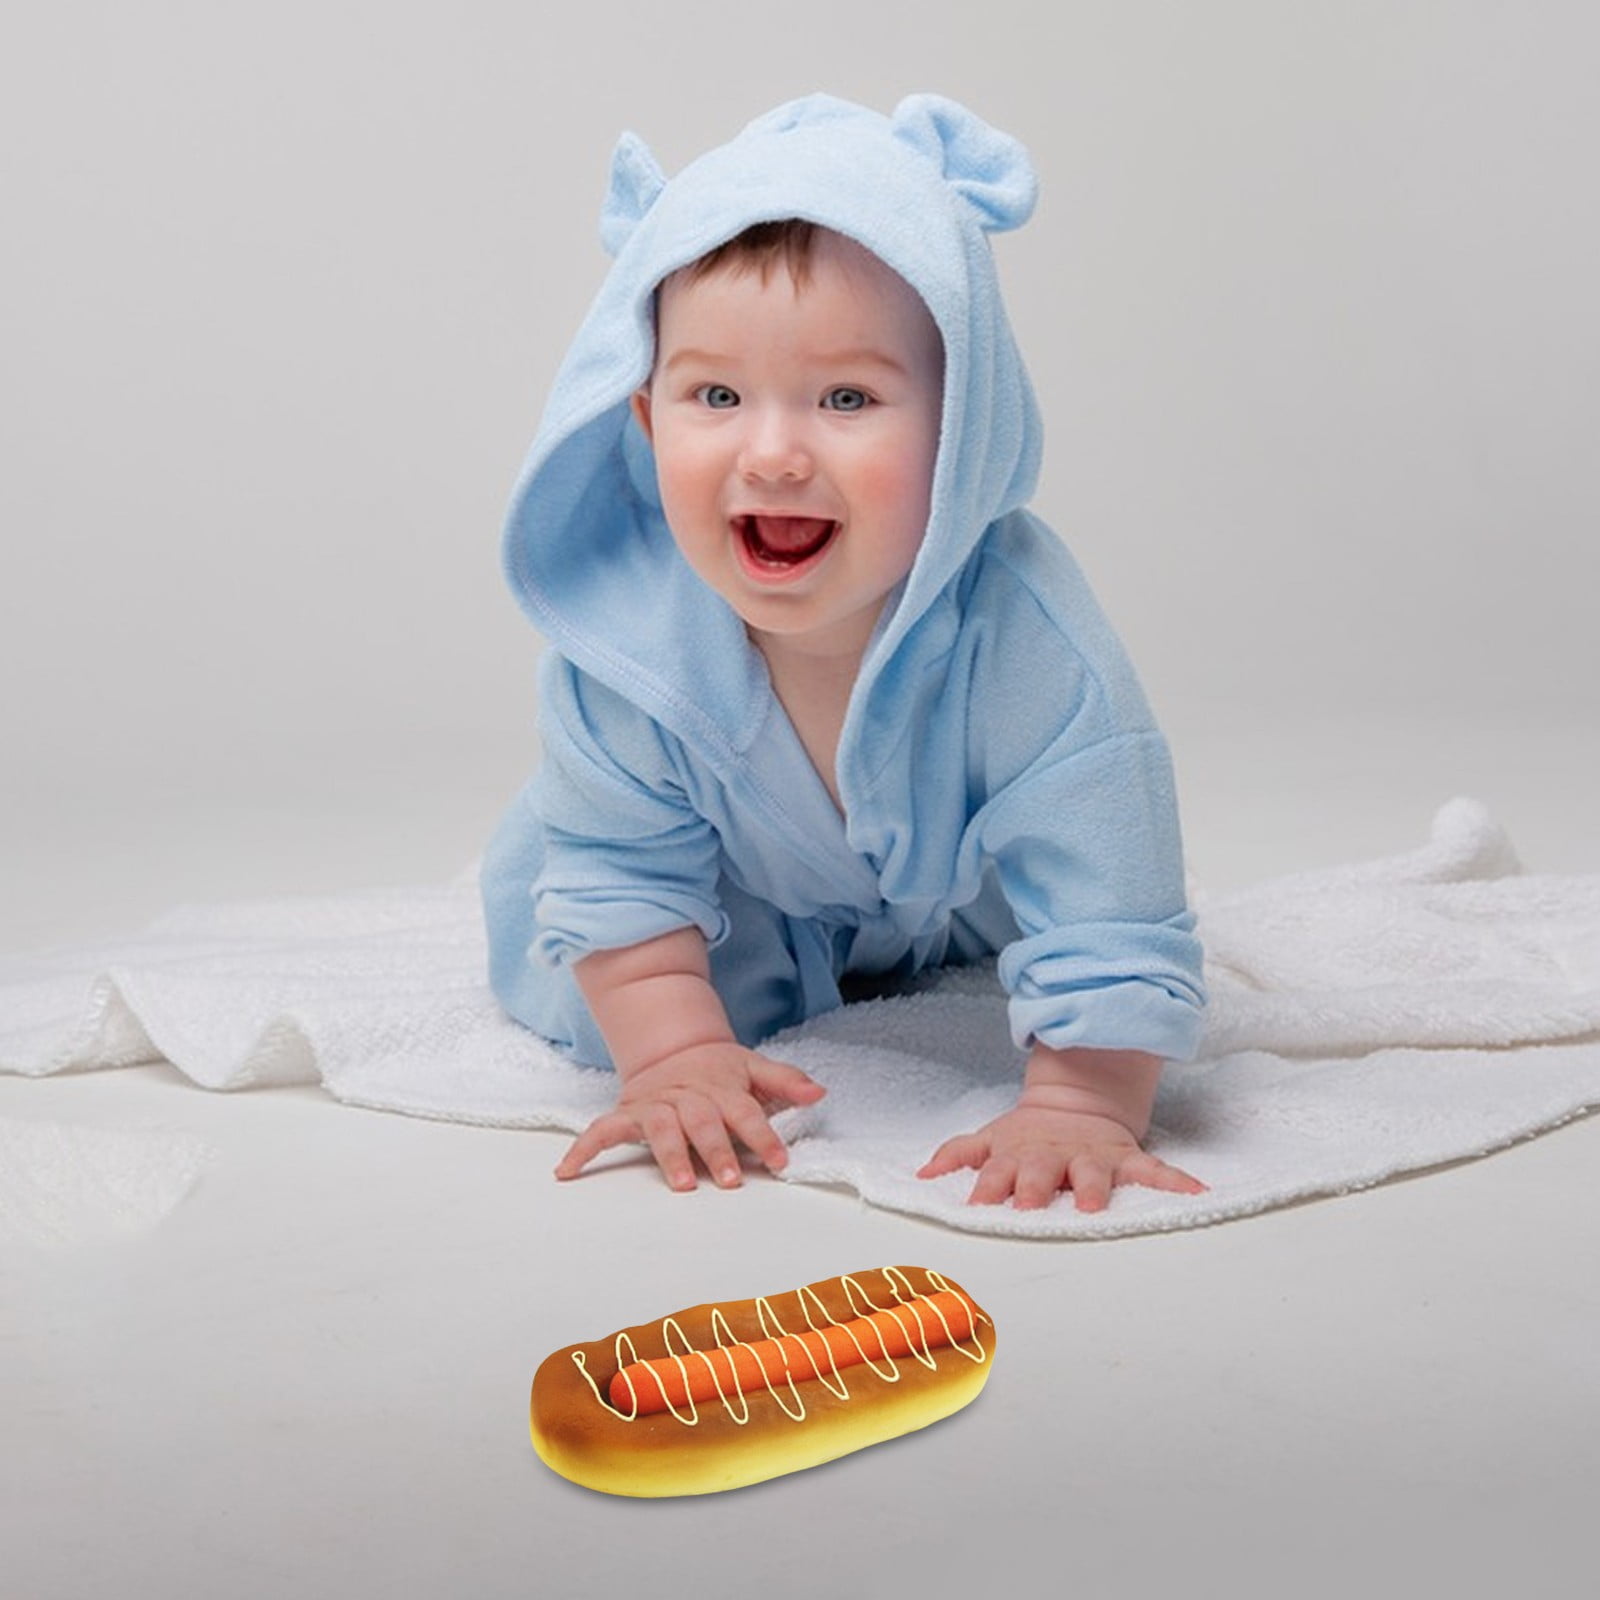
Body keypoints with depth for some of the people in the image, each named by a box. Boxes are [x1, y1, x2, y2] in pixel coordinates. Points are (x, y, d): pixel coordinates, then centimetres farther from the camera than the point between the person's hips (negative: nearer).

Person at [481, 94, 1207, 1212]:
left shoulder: (1024, 637, -42)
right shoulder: (622, 624, -34)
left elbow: (1108, 921, -36)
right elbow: (620, 866, -19)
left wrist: (1078, 1108, -42)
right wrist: (678, 1055, -27)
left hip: (969, 906, 1)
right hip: (754, 913, -1)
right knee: (577, 988, -9)